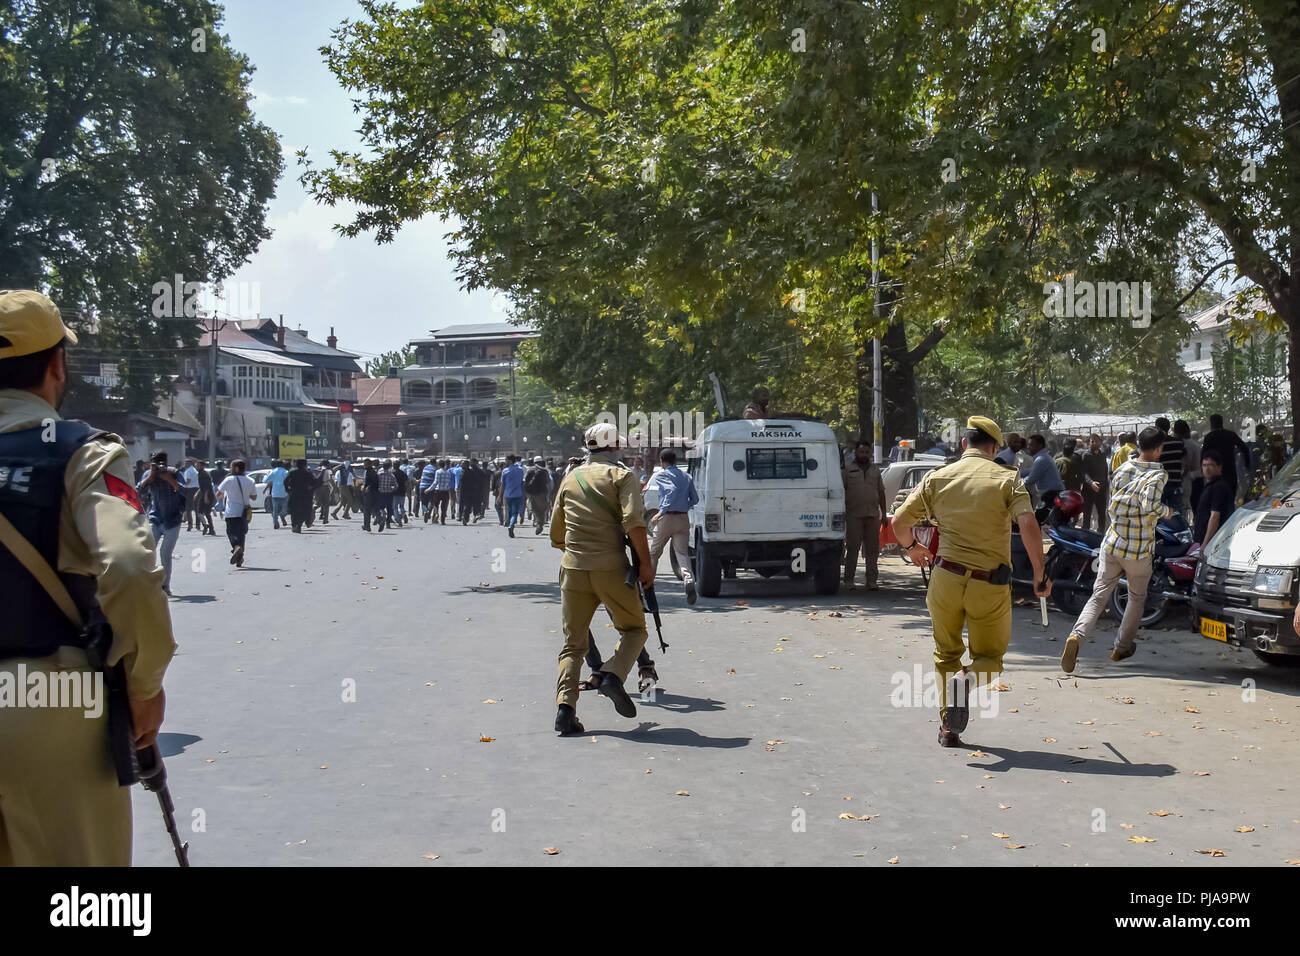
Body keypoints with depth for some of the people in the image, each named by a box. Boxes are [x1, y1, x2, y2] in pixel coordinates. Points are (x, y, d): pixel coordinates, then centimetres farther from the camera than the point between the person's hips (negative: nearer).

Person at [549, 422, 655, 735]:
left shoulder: (570, 478, 16)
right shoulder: (621, 475, 2)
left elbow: (556, 533, 21)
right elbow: (633, 521, -13)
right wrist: (646, 563, -9)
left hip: (573, 569, 4)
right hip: (611, 568, -4)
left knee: (573, 643, 9)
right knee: (634, 628, 14)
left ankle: (565, 706, -6)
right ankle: (613, 675, -11)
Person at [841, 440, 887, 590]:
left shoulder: (875, 471, 16)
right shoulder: (847, 470, 5)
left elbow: (881, 493, 18)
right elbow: (841, 491, 3)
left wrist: (884, 514, 13)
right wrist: (842, 512, -4)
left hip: (873, 515, 3)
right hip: (854, 515, -3)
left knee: (872, 549, 3)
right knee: (852, 548, -3)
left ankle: (871, 580, 7)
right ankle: (848, 579, 3)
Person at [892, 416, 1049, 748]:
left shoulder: (937, 477, 5)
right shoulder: (1007, 479, -1)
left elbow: (900, 522, 7)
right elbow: (1028, 526, -16)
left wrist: (911, 547, 28)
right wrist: (1040, 576, -8)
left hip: (947, 578, 2)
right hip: (991, 585, -2)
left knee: (946, 654, 21)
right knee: (990, 658, 15)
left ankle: (948, 728, 14)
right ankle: (967, 679, -19)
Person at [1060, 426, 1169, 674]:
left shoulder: (1122, 469, 5)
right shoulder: (1158, 474, -11)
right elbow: (1150, 505, -27)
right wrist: (1166, 509, -8)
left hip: (1112, 544, 4)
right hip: (1139, 551, -3)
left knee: (1099, 596, 3)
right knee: (1137, 598, 19)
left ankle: (1076, 636, -20)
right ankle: (1122, 647, 25)